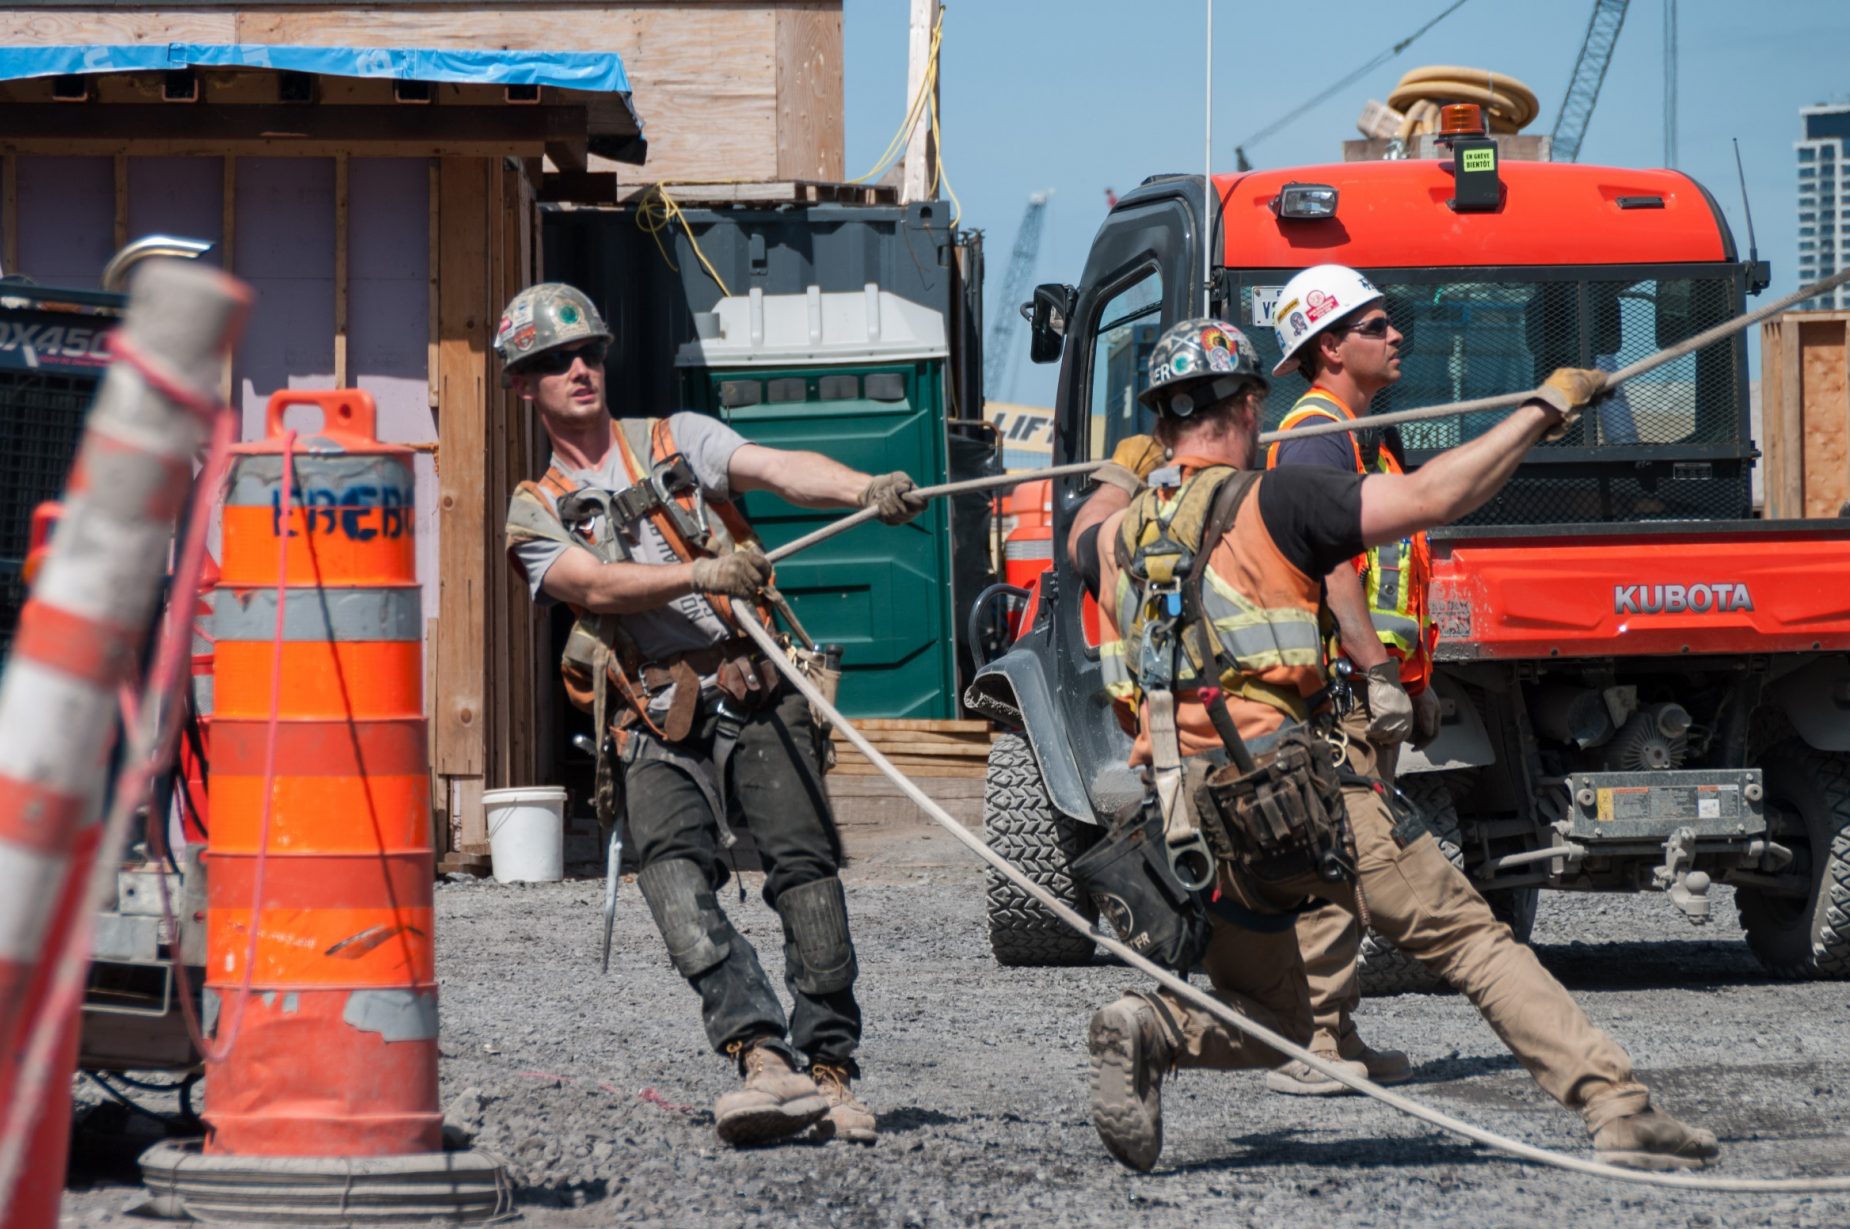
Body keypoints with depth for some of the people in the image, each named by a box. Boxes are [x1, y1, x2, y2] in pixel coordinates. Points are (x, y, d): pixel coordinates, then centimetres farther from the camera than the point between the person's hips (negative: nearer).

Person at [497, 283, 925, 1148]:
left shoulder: (676, 441, 15)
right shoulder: (537, 515, 14)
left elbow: (776, 469, -4)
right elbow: (595, 586, -5)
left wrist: (865, 490, -24)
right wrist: (702, 575, -22)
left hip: (756, 696, 1)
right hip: (658, 733, 0)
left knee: (804, 865, -15)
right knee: (675, 879, -24)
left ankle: (831, 1066, -10)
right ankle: (764, 1059, -37)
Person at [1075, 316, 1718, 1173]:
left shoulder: (1120, 538, 10)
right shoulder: (1271, 503, -6)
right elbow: (1431, 496, -10)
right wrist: (1544, 409, -2)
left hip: (1195, 821, 6)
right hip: (1310, 800, -5)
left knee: (1270, 1026, 20)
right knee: (1473, 942, 0)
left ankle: (1153, 1029, -10)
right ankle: (1616, 1109, -11)